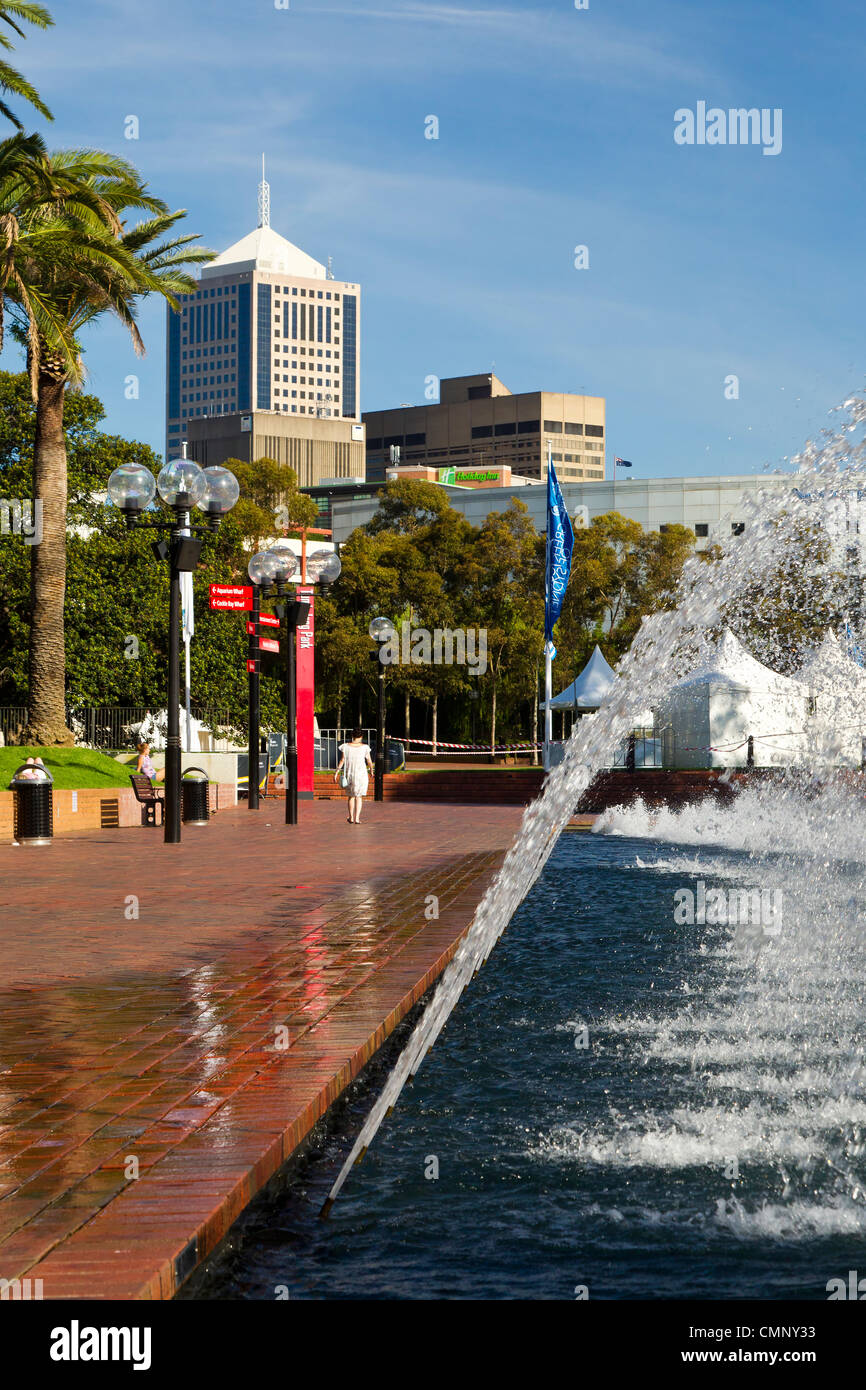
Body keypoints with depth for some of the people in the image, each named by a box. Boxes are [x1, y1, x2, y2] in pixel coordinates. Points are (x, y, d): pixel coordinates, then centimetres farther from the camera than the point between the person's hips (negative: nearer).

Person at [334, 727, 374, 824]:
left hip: (349, 774, 1)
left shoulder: (346, 747, -5)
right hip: (361, 774, -1)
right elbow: (369, 762, -1)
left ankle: (351, 818, 23)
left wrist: (336, 772, 1)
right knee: (359, 796, 7)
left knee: (351, 796, 17)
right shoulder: (364, 747, -6)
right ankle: (357, 818, 0)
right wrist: (371, 771, 16)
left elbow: (342, 760, -5)